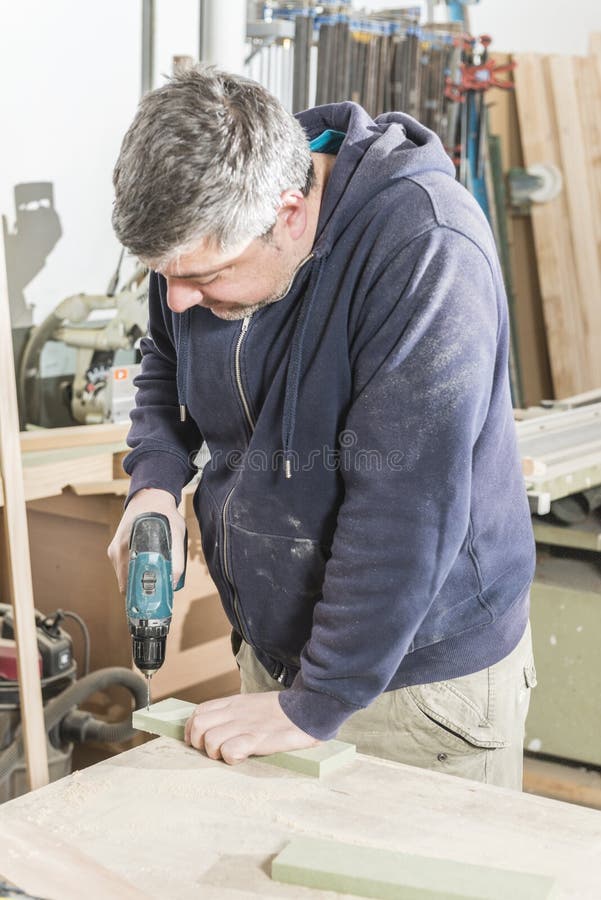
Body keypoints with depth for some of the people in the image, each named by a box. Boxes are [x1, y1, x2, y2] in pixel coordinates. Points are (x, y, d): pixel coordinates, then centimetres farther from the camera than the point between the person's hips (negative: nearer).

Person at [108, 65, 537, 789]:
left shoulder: (425, 254, -28)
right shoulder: (202, 232, -5)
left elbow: (403, 511, -29)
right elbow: (165, 367, 16)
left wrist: (316, 704, -24)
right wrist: (154, 481, -4)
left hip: (423, 671, -6)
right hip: (271, 648, 6)